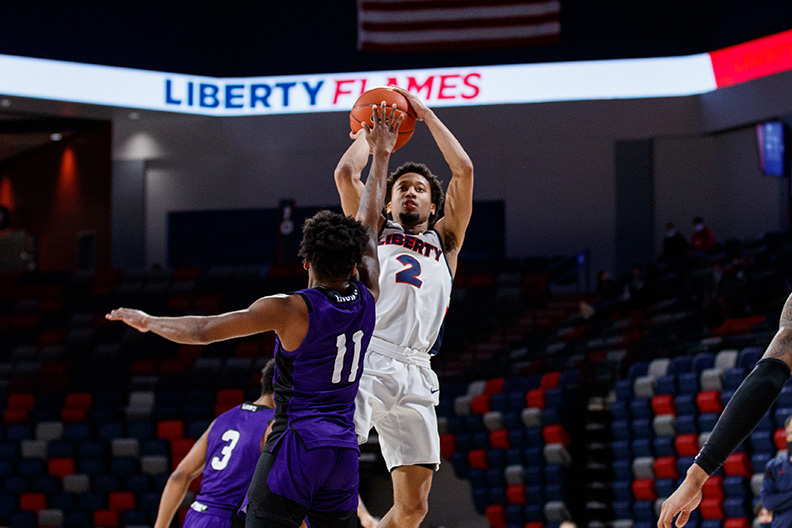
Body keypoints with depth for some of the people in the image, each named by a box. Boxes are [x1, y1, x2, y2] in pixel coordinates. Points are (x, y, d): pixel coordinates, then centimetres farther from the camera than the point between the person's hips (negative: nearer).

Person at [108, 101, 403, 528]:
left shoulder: (290, 309, -9)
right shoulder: (366, 299, 5)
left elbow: (202, 331, -6)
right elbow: (369, 222, 19)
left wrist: (148, 321, 11)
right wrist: (380, 156, 31)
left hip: (297, 445, -6)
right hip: (344, 449, 6)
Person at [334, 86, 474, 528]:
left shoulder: (445, 241, 27)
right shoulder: (374, 233, 22)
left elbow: (464, 170, 18)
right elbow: (346, 173, 10)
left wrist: (425, 112, 23)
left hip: (415, 374, 3)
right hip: (366, 359, -3)